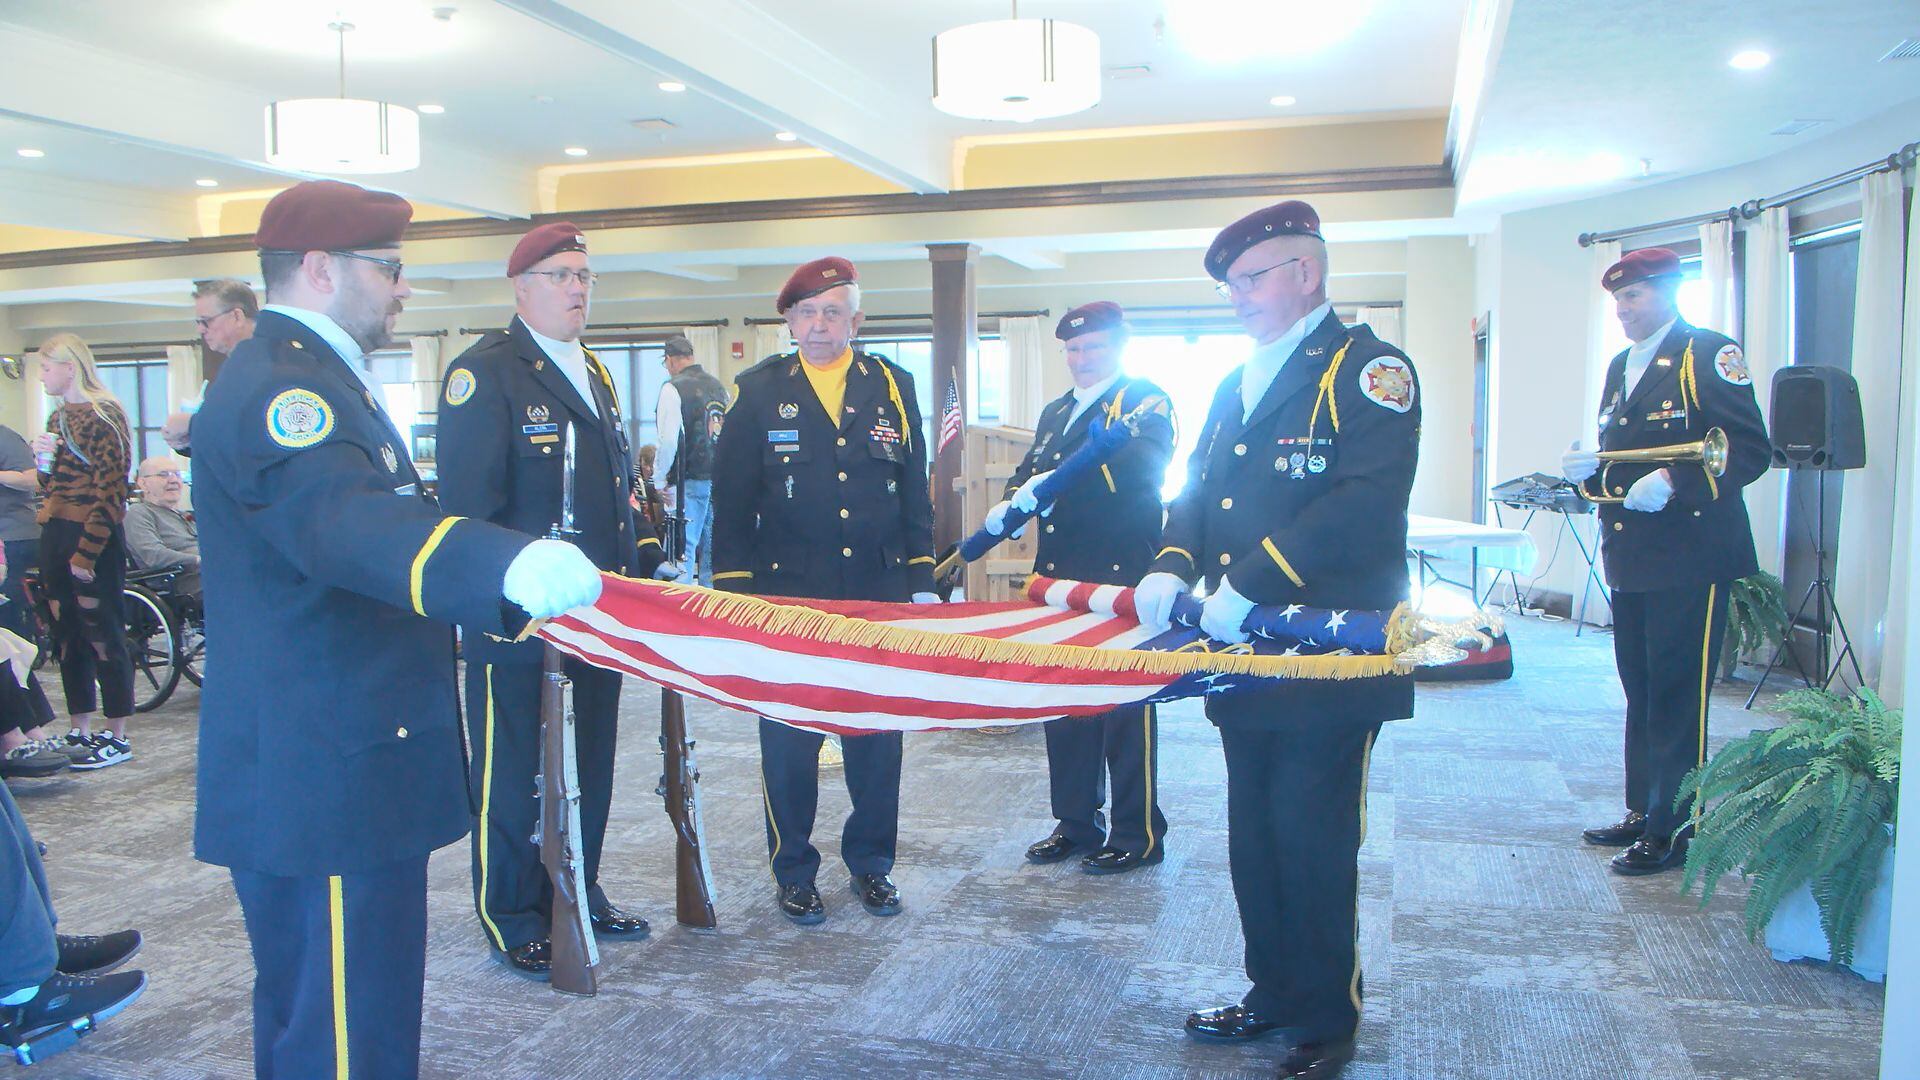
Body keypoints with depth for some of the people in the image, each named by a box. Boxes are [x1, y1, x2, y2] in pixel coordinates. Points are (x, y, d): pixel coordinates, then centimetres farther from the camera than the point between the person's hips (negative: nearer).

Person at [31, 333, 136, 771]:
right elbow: (51, 487, 22)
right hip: (56, 537, 8)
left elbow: (111, 492, -16)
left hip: (93, 538, -8)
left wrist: (86, 552, -19)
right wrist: (44, 459, 0)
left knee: (103, 635, -3)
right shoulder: (58, 417, 16)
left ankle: (117, 737, 5)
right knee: (67, 637, 11)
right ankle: (79, 730, 20)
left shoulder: (102, 416, -10)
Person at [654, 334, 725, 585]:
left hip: (689, 480, -6)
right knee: (713, 546, 12)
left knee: (684, 548, -4)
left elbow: (668, 440, -13)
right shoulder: (719, 387, 10)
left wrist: (661, 480, -4)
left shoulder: (674, 388, -8)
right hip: (721, 478, 6)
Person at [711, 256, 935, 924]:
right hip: (787, 598, -1)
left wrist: (921, 581, 5)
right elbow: (731, 501, 2)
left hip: (880, 596, 2)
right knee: (789, 739, 5)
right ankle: (793, 872, 21)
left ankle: (871, 863, 26)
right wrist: (734, 592, -4)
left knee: (878, 736, 9)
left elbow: (915, 494, 10)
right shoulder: (760, 393, 3)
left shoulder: (893, 388, 8)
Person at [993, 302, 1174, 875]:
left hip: (1120, 579, -7)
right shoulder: (1054, 412, 22)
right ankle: (1076, 822, 24)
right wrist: (1011, 504, -8)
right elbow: (1028, 472, 16)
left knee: (1125, 703, -1)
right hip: (1059, 579, 7)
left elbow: (1142, 465, -21)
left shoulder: (1146, 401, -2)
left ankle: (1138, 833, 11)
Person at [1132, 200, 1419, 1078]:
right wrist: (1171, 569, -4)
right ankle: (1275, 991, 31)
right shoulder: (1237, 385, 18)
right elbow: (1198, 492, 17)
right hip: (1245, 653, 8)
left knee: (1311, 838, 0)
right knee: (1254, 833, 15)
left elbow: (1368, 502, -20)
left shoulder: (1368, 368, -7)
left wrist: (1251, 585, -24)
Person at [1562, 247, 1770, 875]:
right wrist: (1588, 469, 3)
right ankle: (1643, 813, 26)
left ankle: (1675, 830, 6)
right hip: (1631, 558, 8)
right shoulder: (1620, 367, 18)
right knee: (1640, 692, 15)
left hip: (1691, 558, -8)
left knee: (1678, 697, -3)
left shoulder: (1709, 355, -7)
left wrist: (1674, 482, -25)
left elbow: (1751, 451, -14)